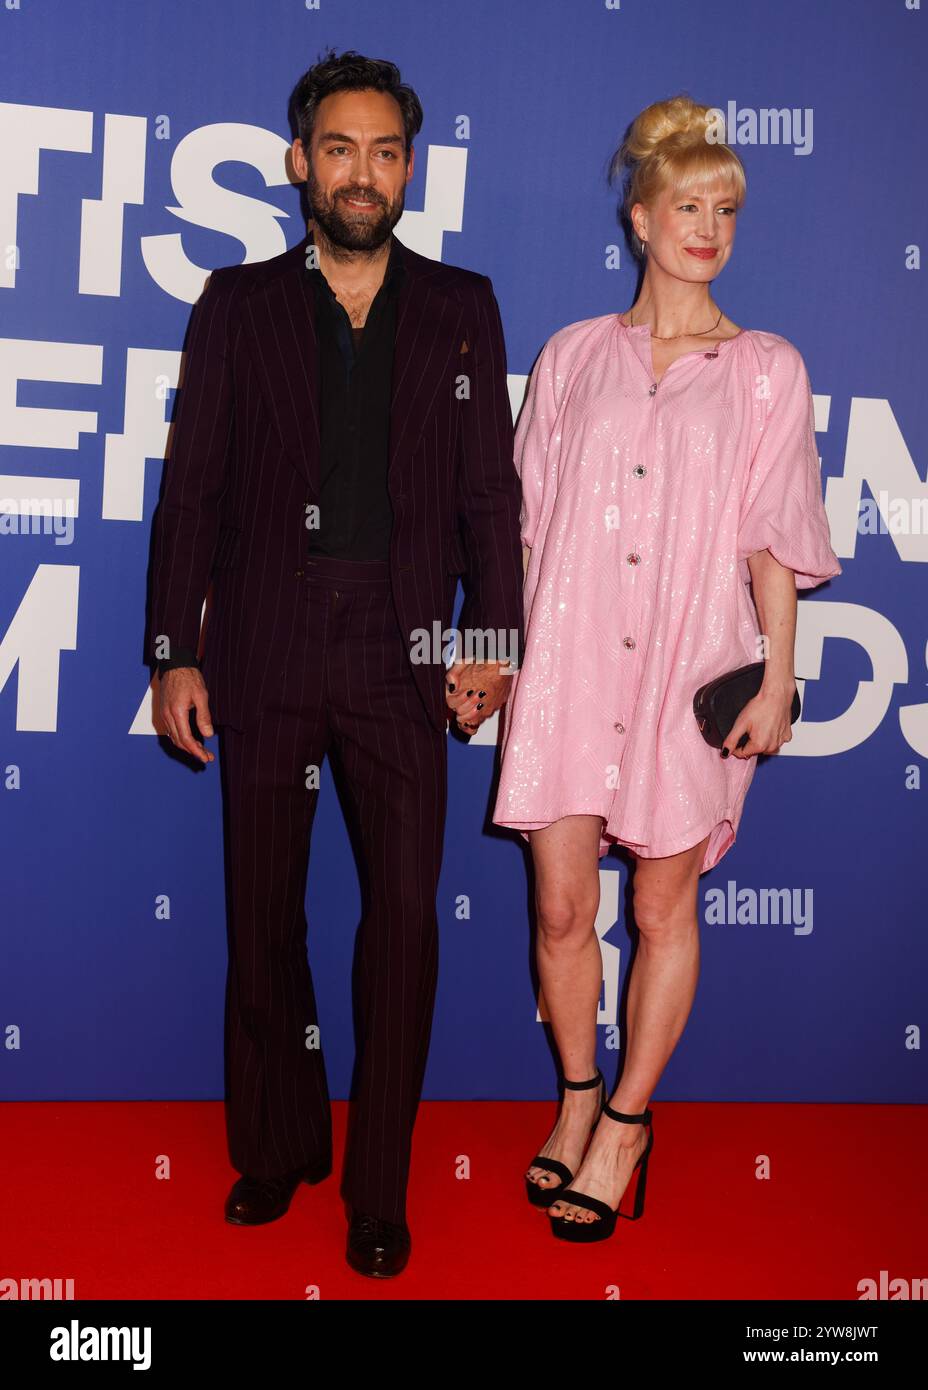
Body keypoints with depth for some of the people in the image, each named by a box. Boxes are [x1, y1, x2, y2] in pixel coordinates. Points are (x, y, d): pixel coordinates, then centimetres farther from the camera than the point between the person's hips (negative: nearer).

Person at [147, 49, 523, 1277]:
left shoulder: (462, 308, 9)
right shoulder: (238, 304, 8)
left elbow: (492, 491, 7)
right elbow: (192, 490, 6)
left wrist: (494, 640, -2)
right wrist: (176, 651, 0)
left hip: (402, 663, 0)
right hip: (265, 660, 1)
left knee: (405, 921, 0)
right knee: (263, 919, 9)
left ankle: (379, 1189, 17)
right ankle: (277, 1149, 29)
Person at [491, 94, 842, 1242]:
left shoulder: (766, 368, 5)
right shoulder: (574, 355, 9)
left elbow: (773, 537, 2)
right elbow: (533, 519, 10)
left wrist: (778, 677, -3)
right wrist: (516, 654, 7)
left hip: (691, 668, -1)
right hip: (569, 660, 2)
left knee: (664, 906, 6)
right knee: (560, 907, 4)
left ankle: (624, 1126, 23)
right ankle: (577, 1099, 27)